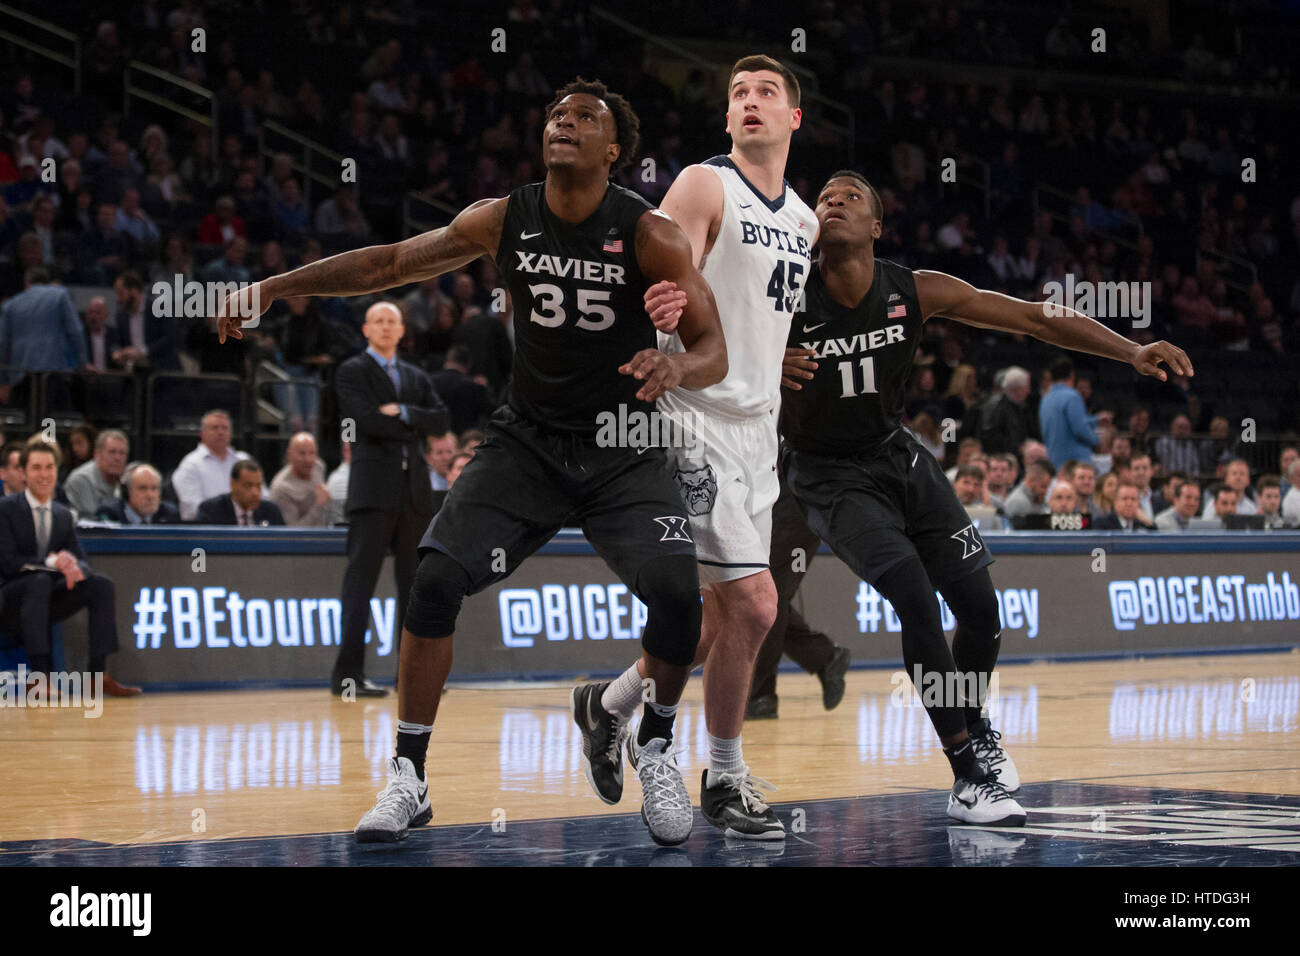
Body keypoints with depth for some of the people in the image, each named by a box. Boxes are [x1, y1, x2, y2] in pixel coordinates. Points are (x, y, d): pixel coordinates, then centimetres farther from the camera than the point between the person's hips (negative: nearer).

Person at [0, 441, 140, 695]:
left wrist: (75, 568, -20)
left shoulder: (63, 515, 12)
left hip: (46, 601, 6)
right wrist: (51, 562, -28)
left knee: (102, 584, -13)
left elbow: (81, 560, 7)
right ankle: (39, 674, -40)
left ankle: (98, 673, -19)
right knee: (40, 581, -36)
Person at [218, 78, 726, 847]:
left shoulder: (650, 234, -12)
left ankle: (656, 747, 6)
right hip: (527, 441, 3)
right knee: (435, 578, -15)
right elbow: (391, 263, 7)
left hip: (623, 451, -2)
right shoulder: (503, 221, -4)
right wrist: (273, 288, 4)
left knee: (677, 593, -23)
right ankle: (410, 779, -3)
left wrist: (678, 368, -37)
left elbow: (715, 350, -13)